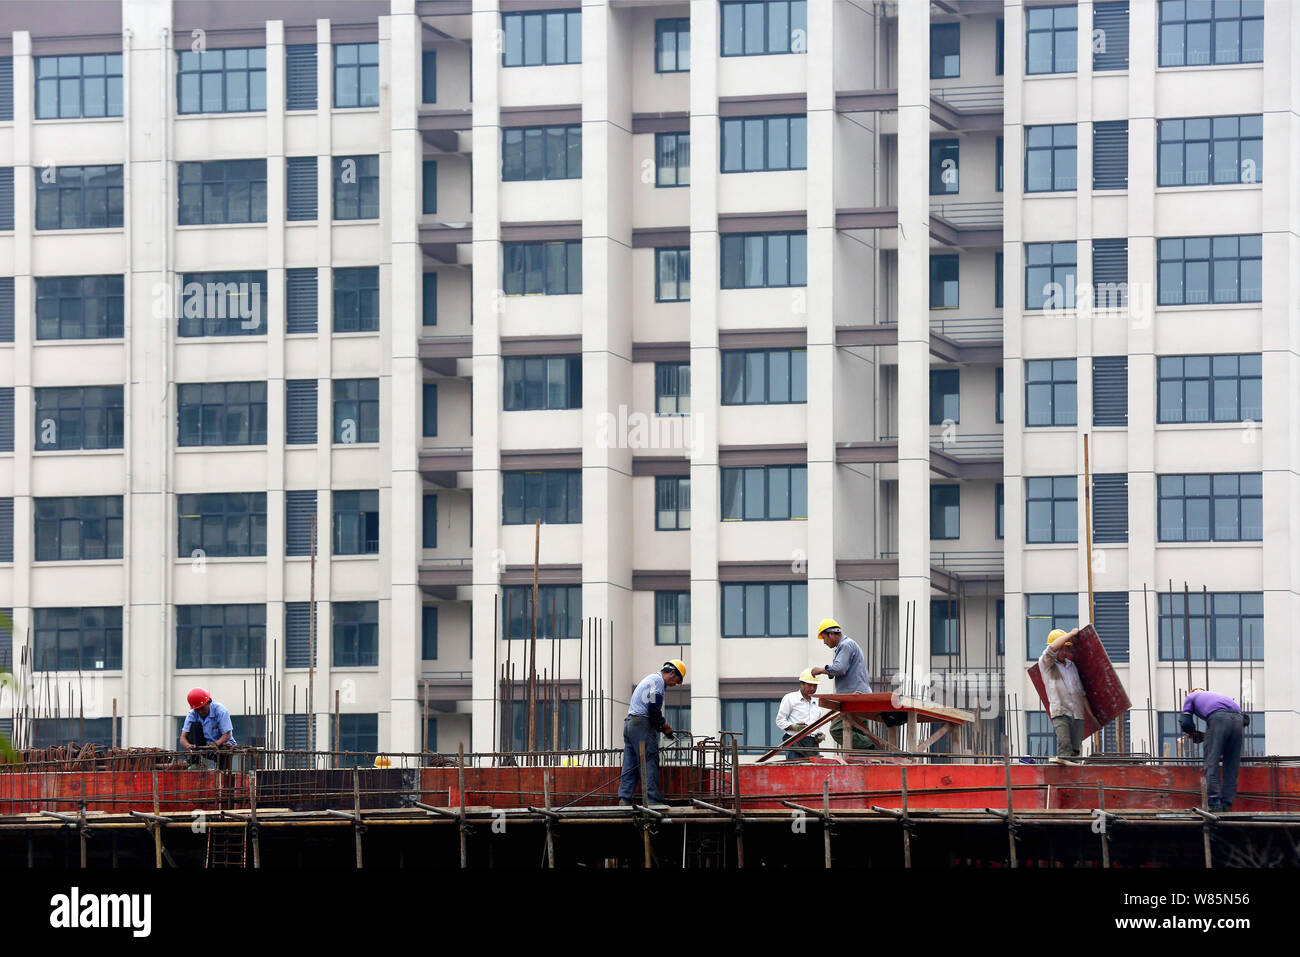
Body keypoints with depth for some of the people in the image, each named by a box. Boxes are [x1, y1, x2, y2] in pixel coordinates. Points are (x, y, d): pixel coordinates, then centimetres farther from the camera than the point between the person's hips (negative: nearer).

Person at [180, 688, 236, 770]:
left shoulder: (220, 711, -18)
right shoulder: (192, 715, -9)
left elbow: (227, 735, -21)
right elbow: (183, 738, -15)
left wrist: (216, 744, -42)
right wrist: (188, 745, -39)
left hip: (221, 743, -4)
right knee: (195, 725, -21)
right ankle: (195, 763, -22)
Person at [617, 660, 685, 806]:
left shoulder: (650, 679, 26)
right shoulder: (658, 681, -6)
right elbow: (653, 708, -16)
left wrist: (662, 726, 15)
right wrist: (664, 726, -4)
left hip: (630, 721, 10)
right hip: (642, 724, -10)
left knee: (630, 764, 7)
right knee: (649, 763, -10)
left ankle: (625, 798, 3)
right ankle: (653, 800, -14)